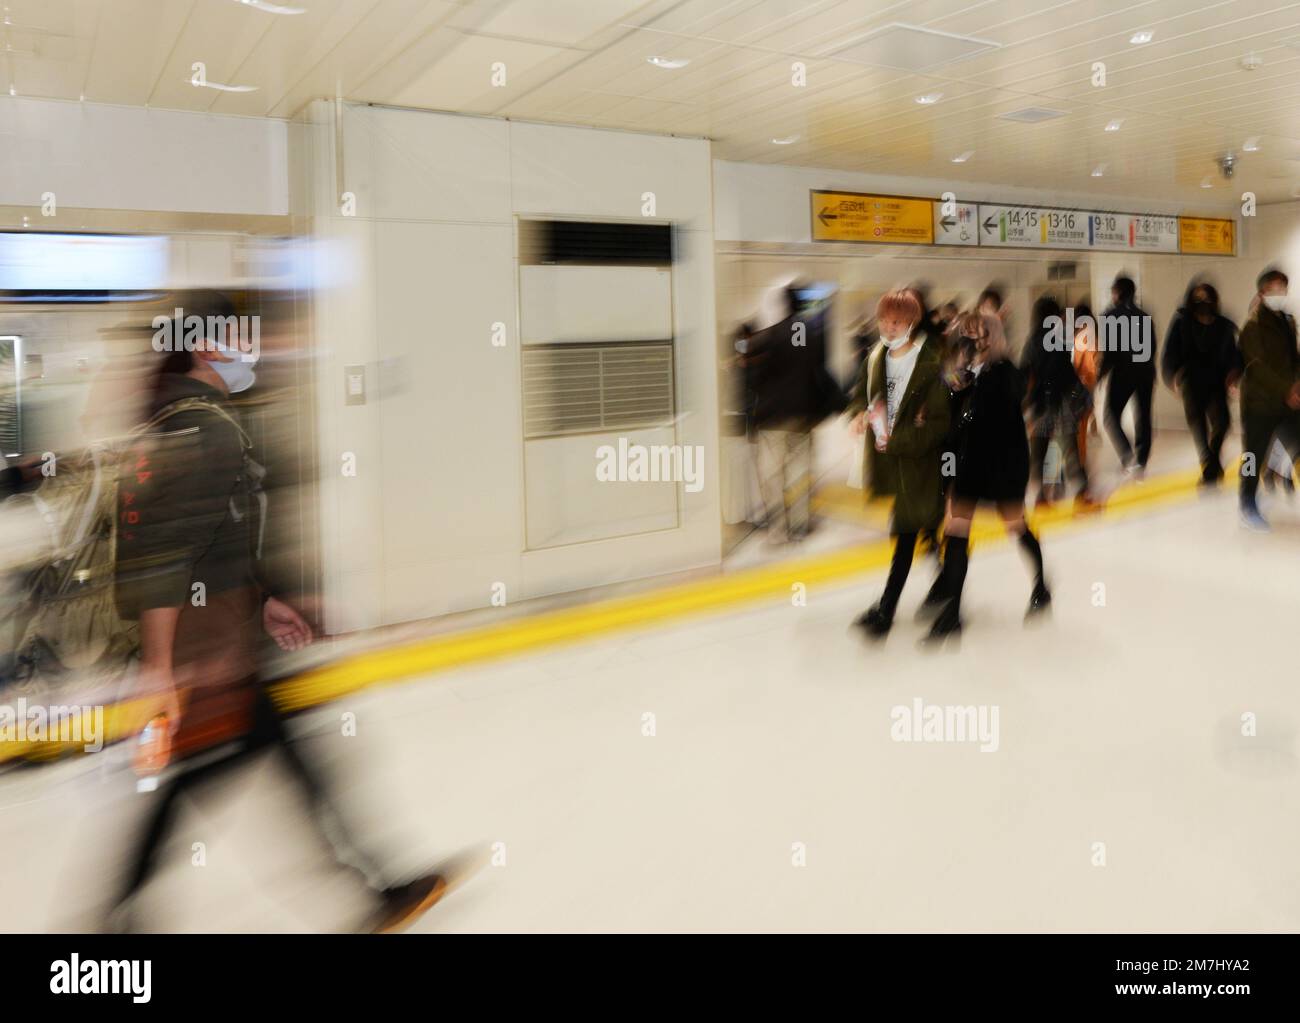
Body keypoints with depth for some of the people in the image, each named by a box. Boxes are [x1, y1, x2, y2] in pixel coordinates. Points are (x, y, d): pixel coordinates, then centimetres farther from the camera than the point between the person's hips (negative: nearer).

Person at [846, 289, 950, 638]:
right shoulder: (877, 358, 2)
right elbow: (860, 393, 18)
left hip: (917, 461, -5)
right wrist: (861, 412, -5)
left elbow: (939, 423, -17)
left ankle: (885, 609, 9)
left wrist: (895, 440, -19)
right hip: (884, 456, 5)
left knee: (906, 534, 2)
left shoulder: (930, 364, -17)